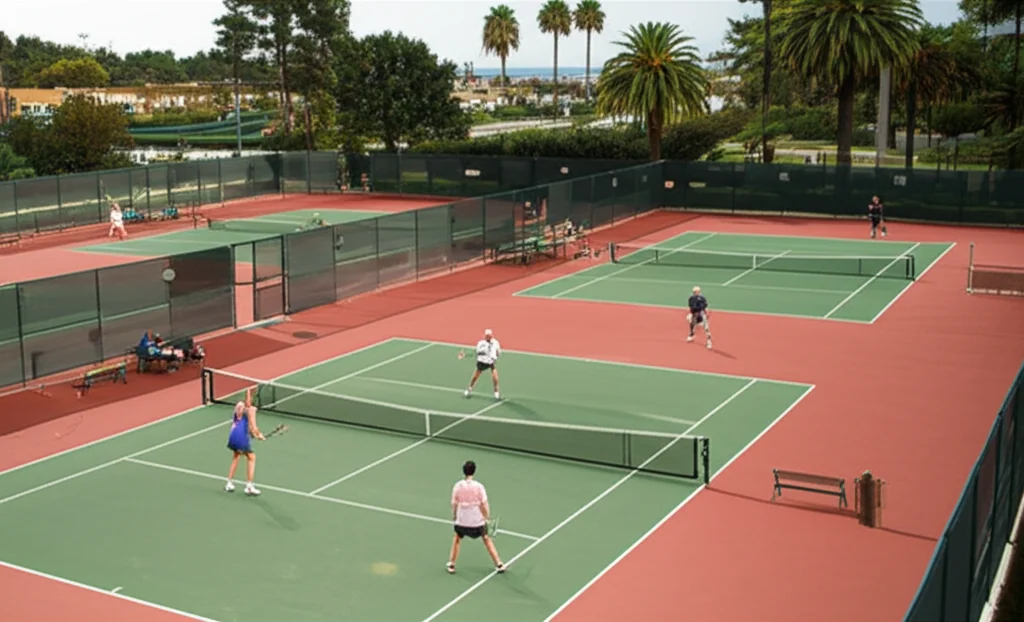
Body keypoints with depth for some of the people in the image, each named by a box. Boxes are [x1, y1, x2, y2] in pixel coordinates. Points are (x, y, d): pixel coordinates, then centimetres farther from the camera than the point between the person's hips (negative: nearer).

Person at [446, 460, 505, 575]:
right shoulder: (479, 486, -15)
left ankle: (451, 565, 27)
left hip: (462, 520, 1)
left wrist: (454, 515, 16)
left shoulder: (458, 486, -10)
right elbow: (484, 504, -12)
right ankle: (498, 564, 21)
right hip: (478, 521, -1)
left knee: (457, 539, 26)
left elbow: (454, 503, -2)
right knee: (487, 539, 19)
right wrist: (487, 516, 4)